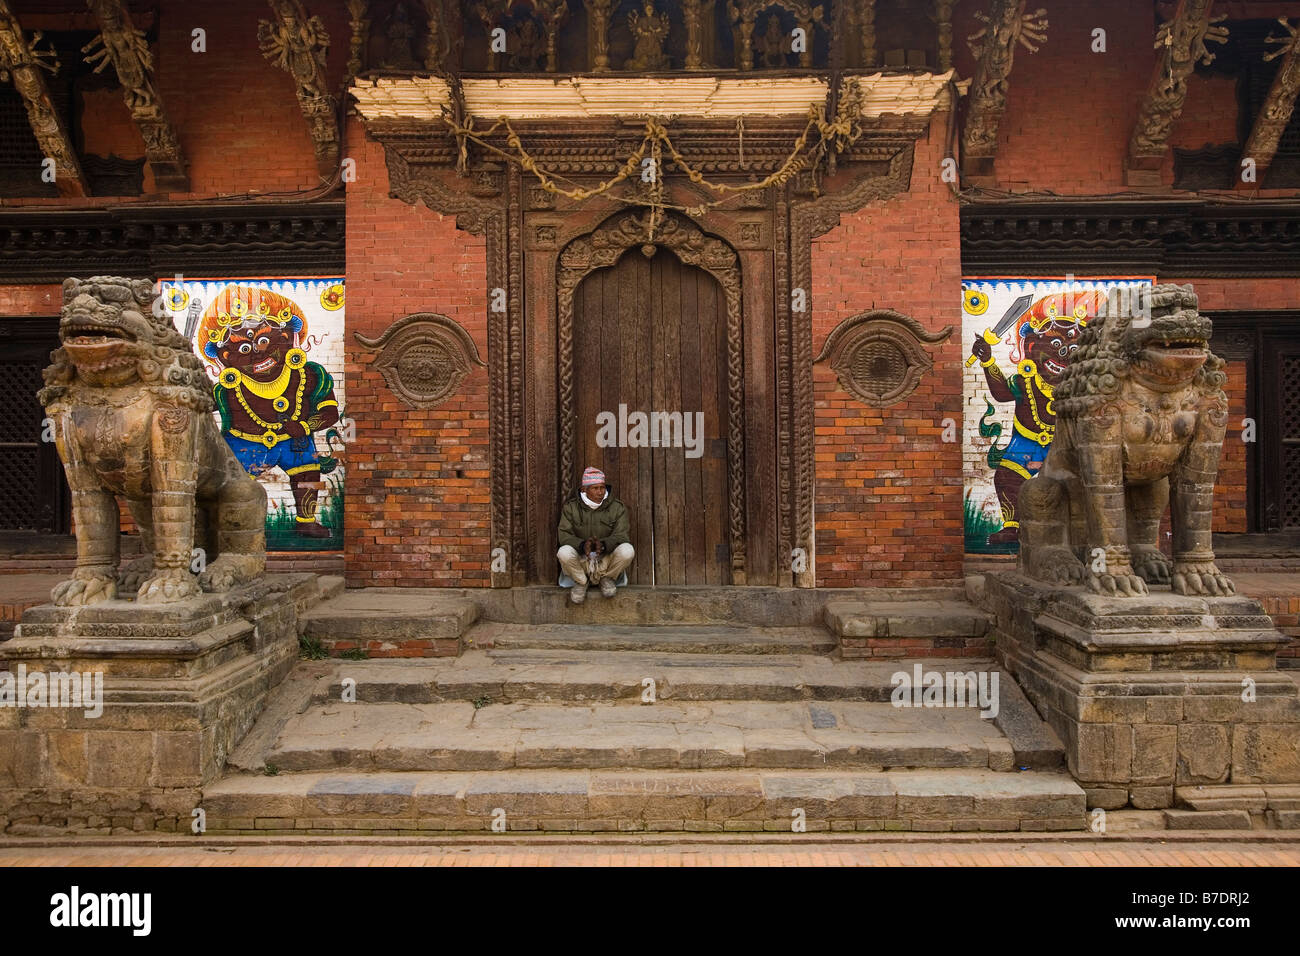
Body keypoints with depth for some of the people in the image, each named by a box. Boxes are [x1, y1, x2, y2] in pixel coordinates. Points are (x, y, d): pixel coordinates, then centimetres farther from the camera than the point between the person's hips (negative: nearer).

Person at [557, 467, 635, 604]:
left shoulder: (617, 507, -2)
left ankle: (607, 578, 4)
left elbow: (621, 535, -10)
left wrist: (603, 544, -34)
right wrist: (582, 545, -32)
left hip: (606, 561, 1)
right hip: (581, 561, 0)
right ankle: (581, 582, 1)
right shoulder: (570, 507, -2)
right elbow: (564, 535, -10)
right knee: (564, 552, -33)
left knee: (627, 550, -29)